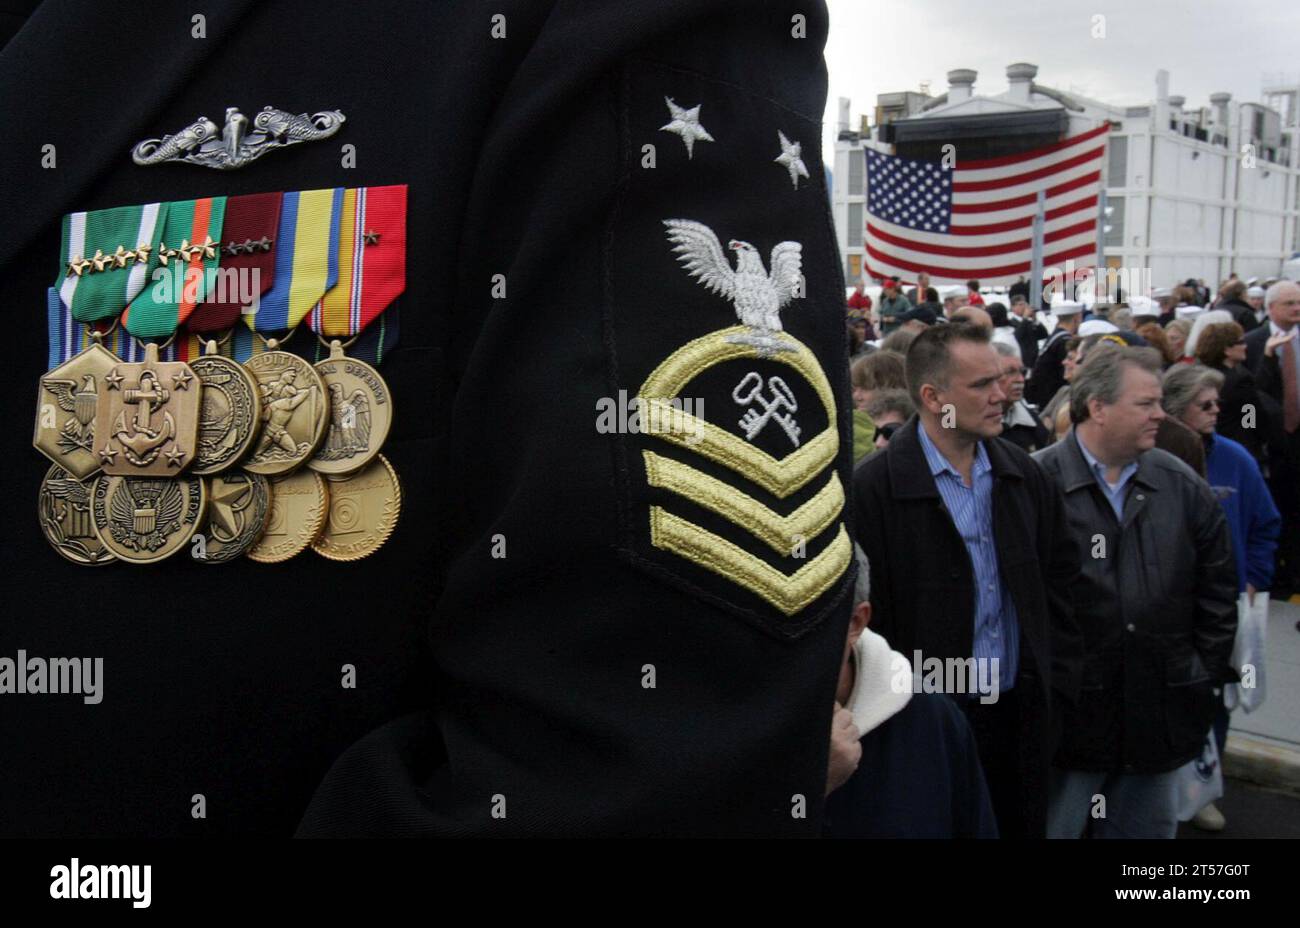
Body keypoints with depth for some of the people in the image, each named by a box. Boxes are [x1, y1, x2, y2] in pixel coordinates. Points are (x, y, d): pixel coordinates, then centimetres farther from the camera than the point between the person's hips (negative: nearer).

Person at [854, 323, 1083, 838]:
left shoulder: (1023, 475, 3)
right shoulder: (873, 488, -17)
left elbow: (1059, 577, 12)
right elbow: (867, 611, -14)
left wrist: (1058, 679, 8)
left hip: (1021, 712, 5)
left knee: (1023, 826, 18)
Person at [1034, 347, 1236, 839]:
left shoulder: (1183, 486, 4)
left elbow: (1217, 590, 12)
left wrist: (1205, 674, 9)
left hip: (1160, 717, 5)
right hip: (1065, 712, -4)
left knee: (1149, 826, 17)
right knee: (1054, 825, 7)